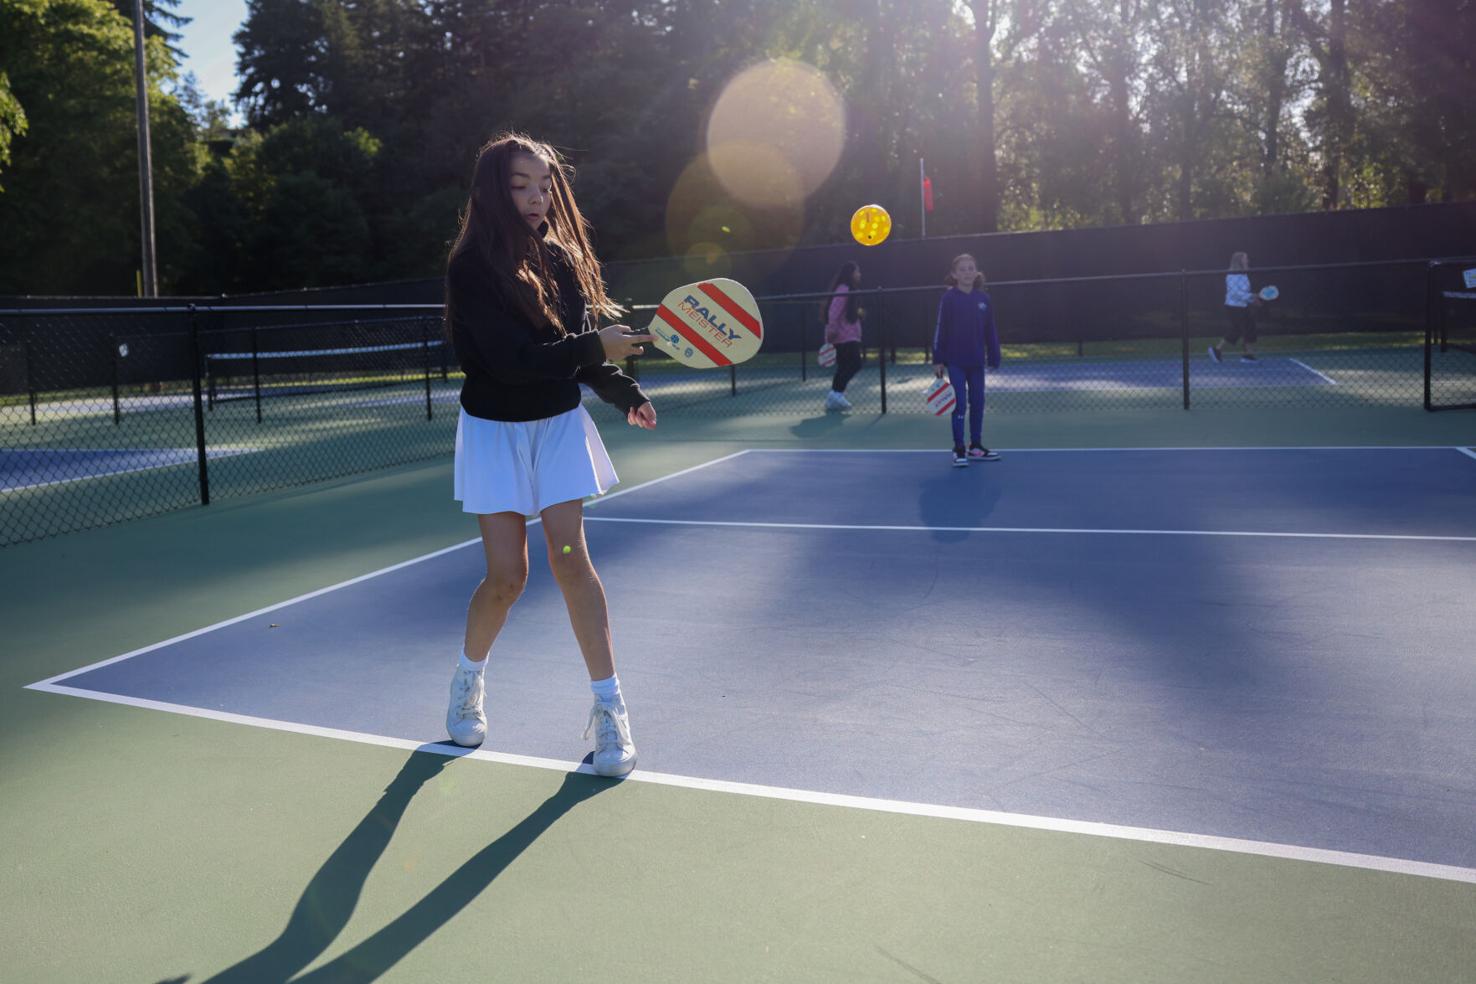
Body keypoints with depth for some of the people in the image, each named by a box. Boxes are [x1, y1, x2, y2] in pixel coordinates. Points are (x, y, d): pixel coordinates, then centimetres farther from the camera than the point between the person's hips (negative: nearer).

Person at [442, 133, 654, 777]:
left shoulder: (562, 258, 2)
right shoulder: (473, 267, -14)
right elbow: (512, 357, -25)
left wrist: (623, 393, 6)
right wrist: (593, 349, -29)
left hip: (558, 423, 3)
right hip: (495, 429, -3)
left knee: (570, 556, -6)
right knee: (507, 575, -3)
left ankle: (609, 706, 1)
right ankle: (469, 679, 28)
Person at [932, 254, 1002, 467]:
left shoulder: (983, 299, 1)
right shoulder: (949, 298, -7)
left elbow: (991, 331, 5)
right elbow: (941, 329, -7)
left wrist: (994, 358, 5)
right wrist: (937, 360, -8)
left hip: (976, 361, 4)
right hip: (955, 361, -4)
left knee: (978, 403, 10)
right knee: (960, 404, -3)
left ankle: (975, 447, 23)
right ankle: (959, 450, 5)